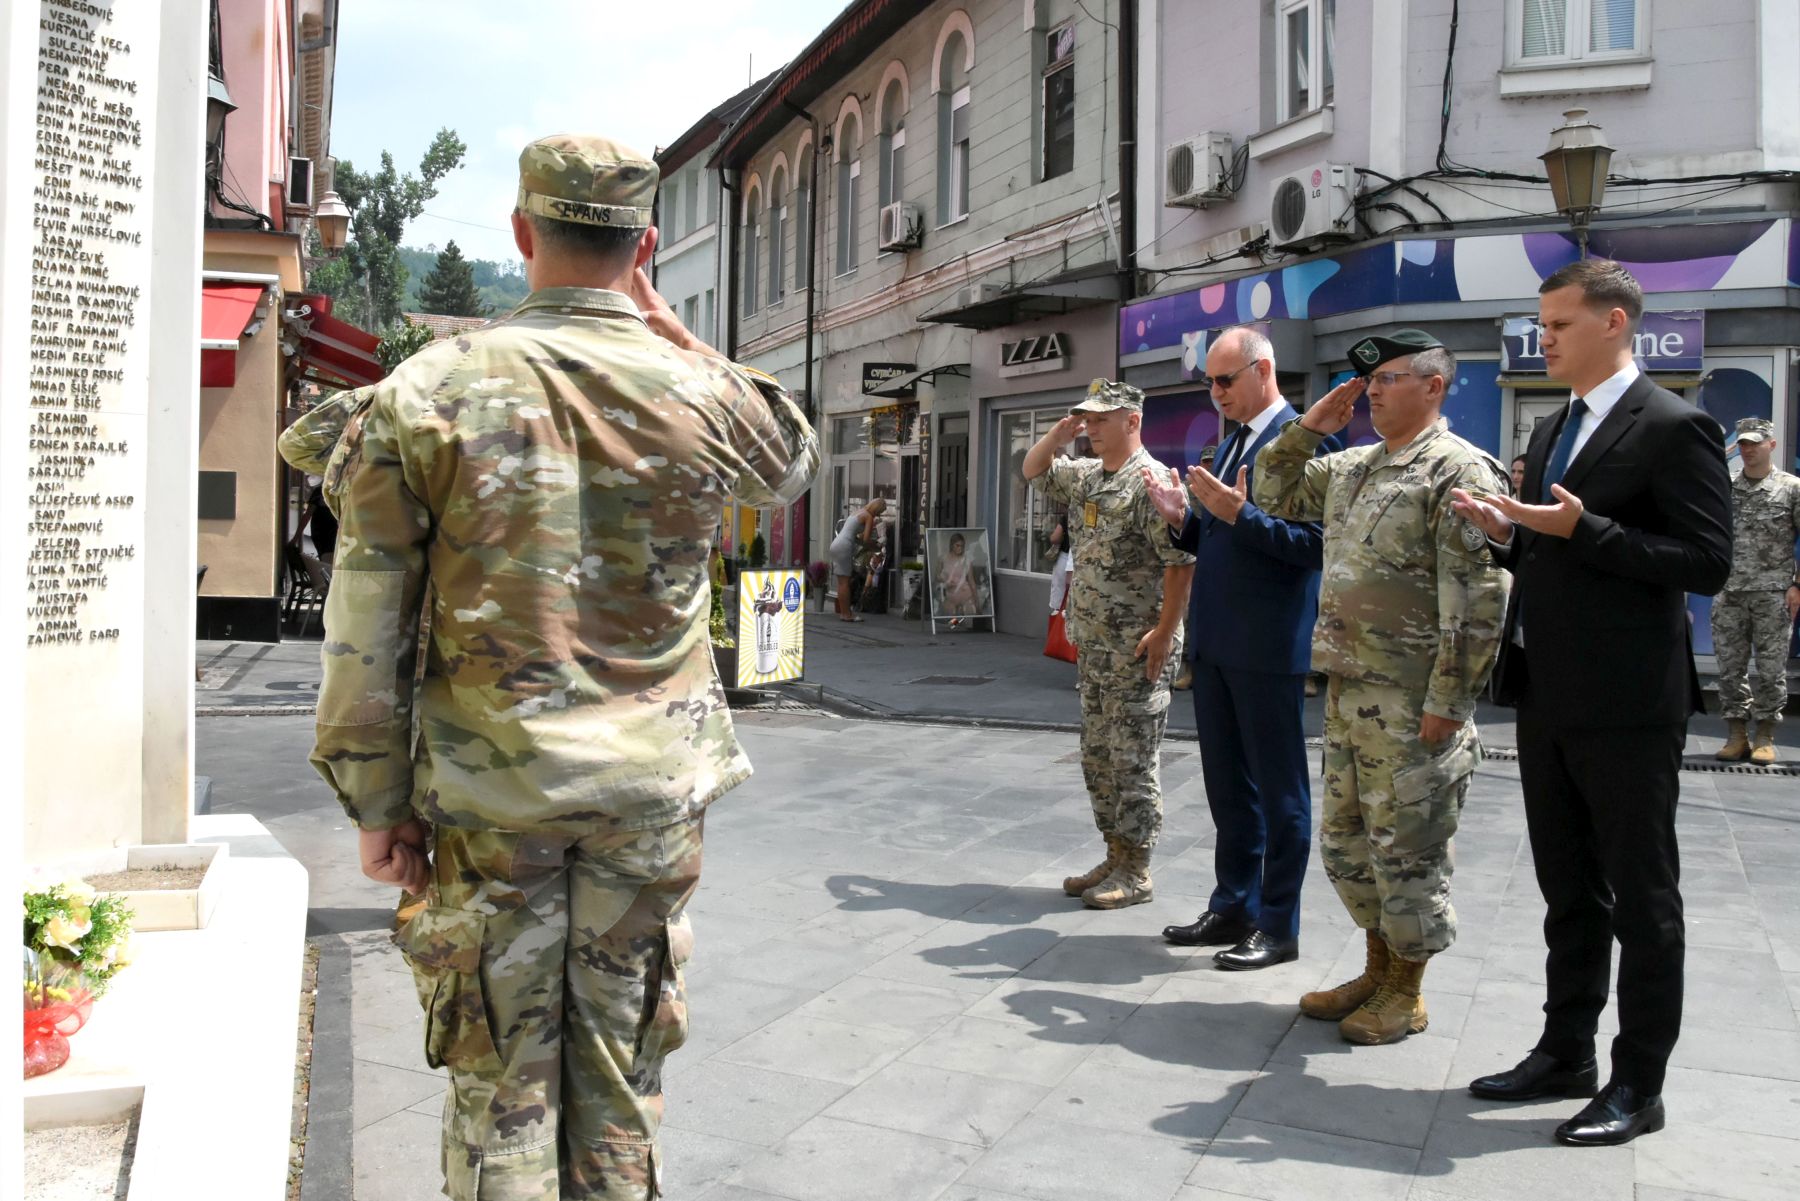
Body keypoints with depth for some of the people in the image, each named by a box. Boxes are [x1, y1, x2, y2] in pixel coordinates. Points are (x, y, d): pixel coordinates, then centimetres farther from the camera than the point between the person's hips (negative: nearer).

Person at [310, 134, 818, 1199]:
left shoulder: (428, 392, -6)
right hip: (655, 788, 1)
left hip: (486, 790, 0)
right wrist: (667, 328, 13)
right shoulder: (702, 395, -6)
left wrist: (377, 802, 4)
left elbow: (367, 623, -5)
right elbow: (799, 459, 19)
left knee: (500, 1071, 12)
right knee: (622, 1070, 15)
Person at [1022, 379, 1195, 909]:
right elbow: (1032, 471, 28)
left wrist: (1163, 632, -23)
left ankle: (1135, 872, 8)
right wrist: (1059, 434, 8)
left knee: (1133, 761, -1)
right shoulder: (1087, 477, 13)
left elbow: (1182, 562, -20)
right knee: (1098, 757, 14)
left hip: (1137, 651, -9)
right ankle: (1115, 858, 25)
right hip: (1093, 646, 9)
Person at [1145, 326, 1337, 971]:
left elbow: (1315, 544, -18)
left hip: (1268, 647, -9)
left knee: (1279, 790, 4)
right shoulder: (1229, 445, 16)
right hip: (1214, 643, 9)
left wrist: (1238, 514, -25)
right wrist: (1183, 520, 2)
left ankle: (1278, 925, 15)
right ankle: (1234, 906, 29)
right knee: (1227, 785, 17)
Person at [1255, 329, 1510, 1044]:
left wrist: (1448, 701, -20)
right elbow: (1275, 494, 24)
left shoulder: (1459, 471, -12)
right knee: (1346, 840, 16)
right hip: (1347, 690, 9)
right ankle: (1376, 970, 32)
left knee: (1406, 848, 3)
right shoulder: (1353, 467, 14)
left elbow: (1478, 600, -17)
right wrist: (1311, 425, 10)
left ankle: (1405, 994, 19)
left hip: (1412, 703, -9)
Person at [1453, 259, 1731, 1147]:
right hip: (1548, 698, 8)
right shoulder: (1552, 432, 15)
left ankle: (1638, 1084, 17)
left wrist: (1582, 529, -23)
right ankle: (1566, 1052, 30)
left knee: (1642, 898, 5)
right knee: (1568, 892, 17)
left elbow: (1707, 564, -16)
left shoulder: (1675, 428, -10)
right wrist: (1510, 533, 1)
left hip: (1627, 705, -8)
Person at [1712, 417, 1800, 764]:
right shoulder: (1727, 489, 11)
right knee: (1730, 666, 3)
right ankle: (1737, 735, 11)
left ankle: (1765, 737, 9)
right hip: (1730, 593, 3)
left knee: (1771, 667, 1)